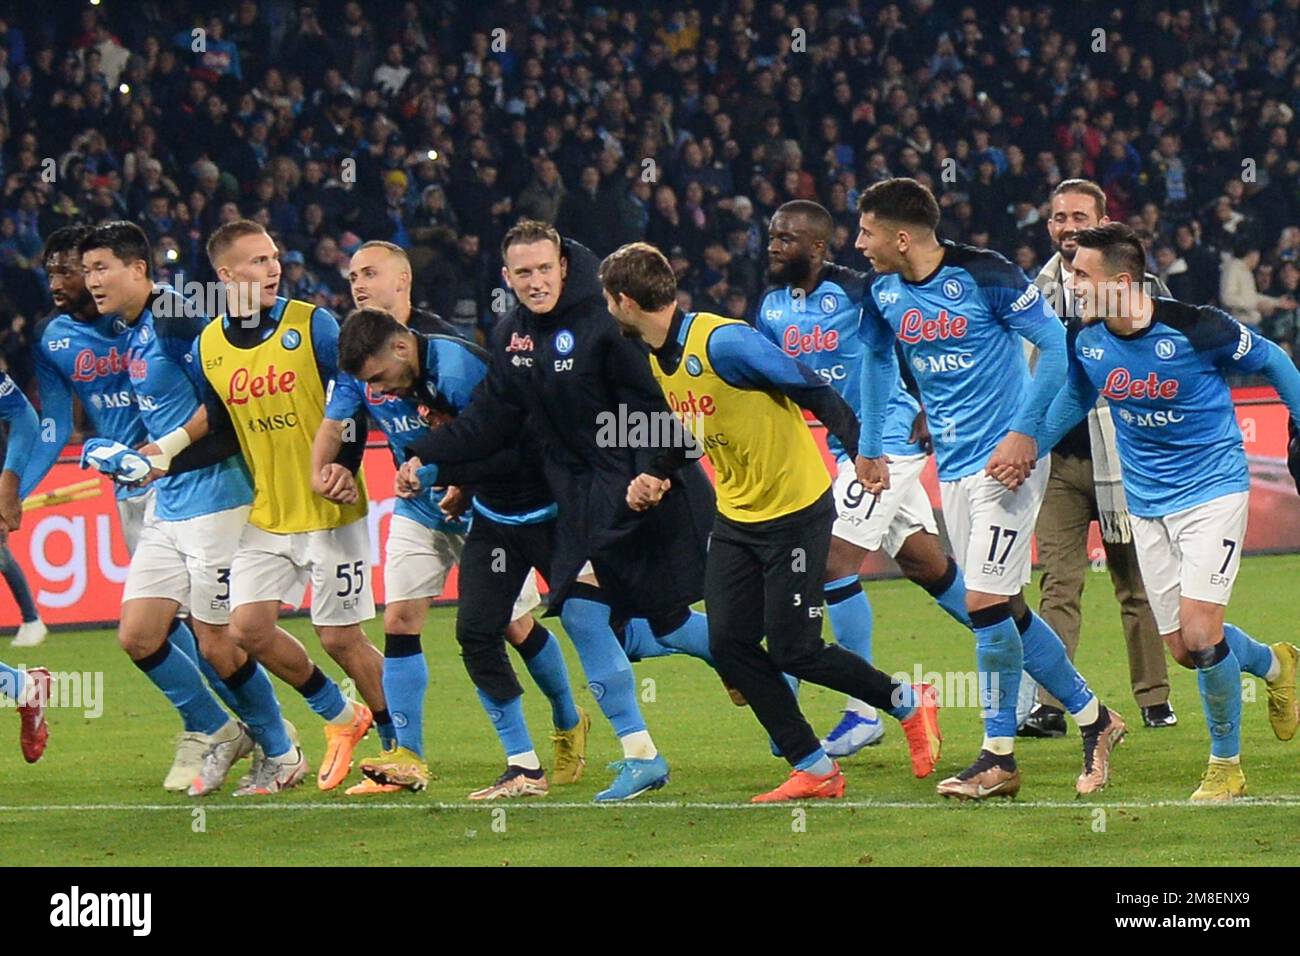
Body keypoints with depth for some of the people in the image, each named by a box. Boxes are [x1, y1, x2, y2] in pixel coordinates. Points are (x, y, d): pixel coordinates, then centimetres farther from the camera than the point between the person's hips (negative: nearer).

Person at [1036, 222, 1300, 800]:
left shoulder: (1193, 328, -21)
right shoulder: (1084, 339, -6)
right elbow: (1077, 396, 17)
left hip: (1212, 489, -5)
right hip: (1146, 502, 5)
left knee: (1199, 632, -16)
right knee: (1181, 648, 5)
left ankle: (1225, 764, 4)